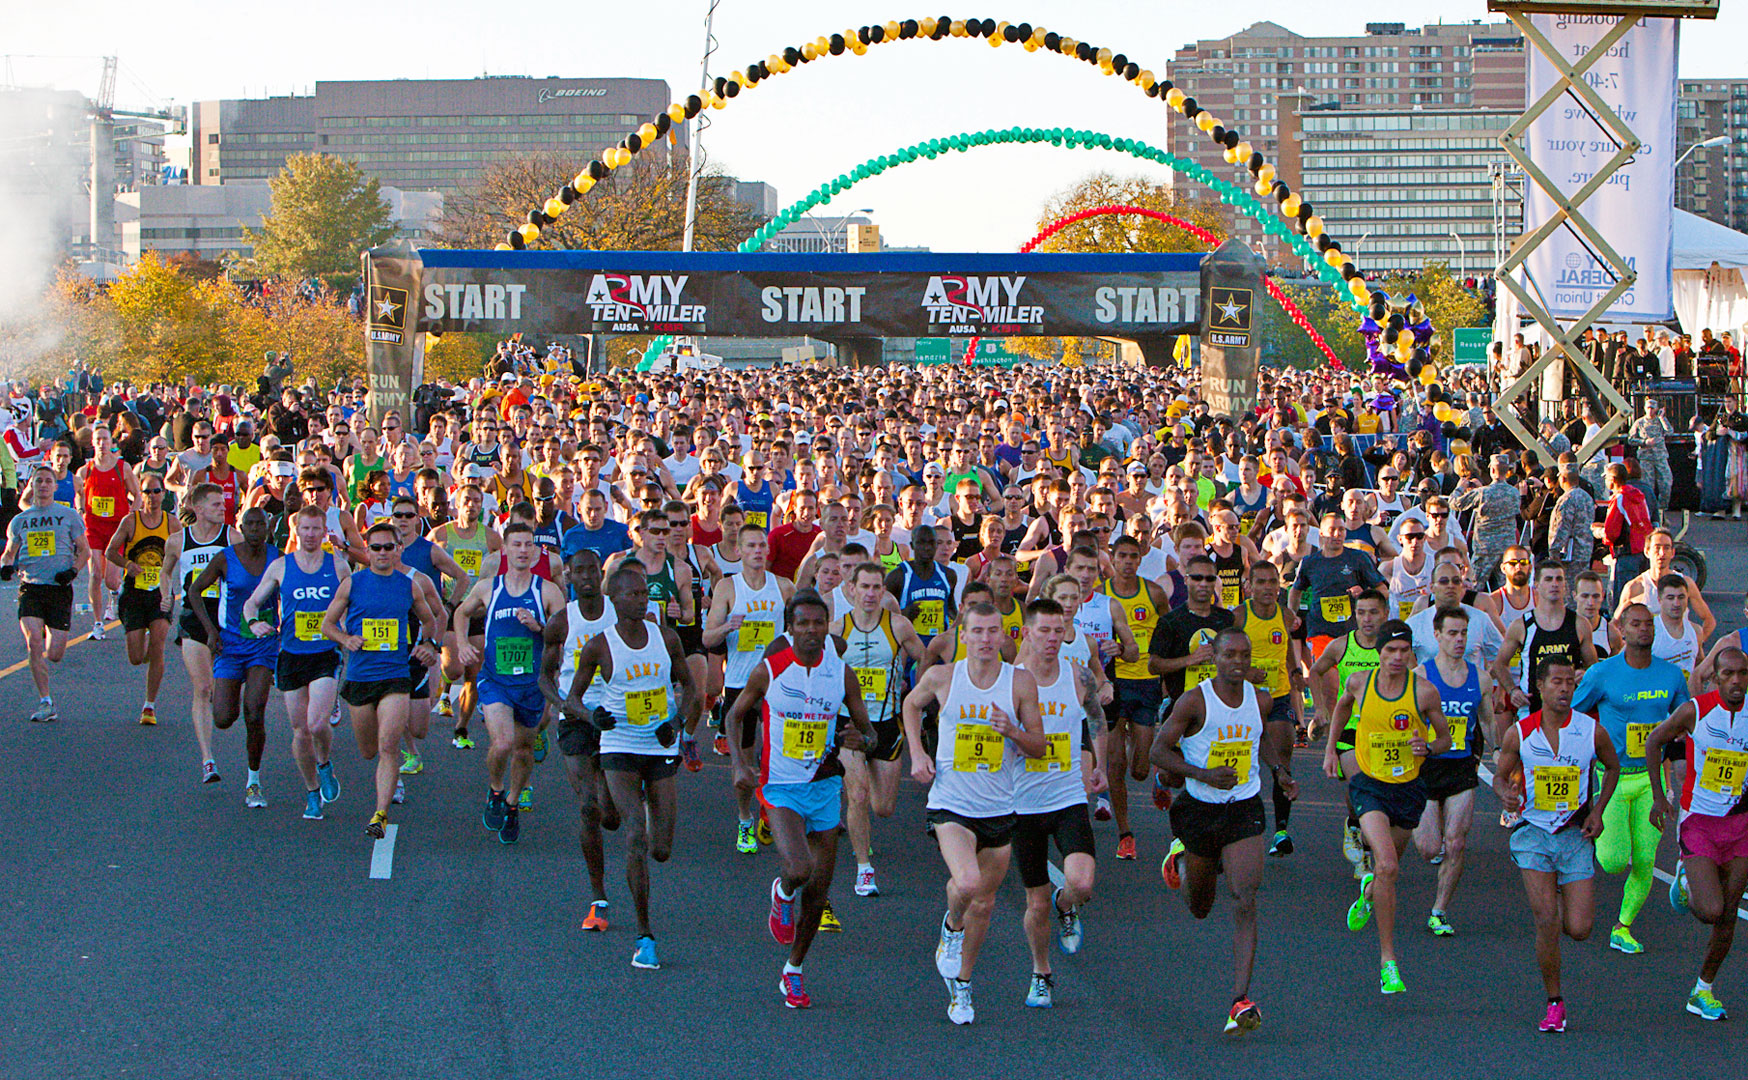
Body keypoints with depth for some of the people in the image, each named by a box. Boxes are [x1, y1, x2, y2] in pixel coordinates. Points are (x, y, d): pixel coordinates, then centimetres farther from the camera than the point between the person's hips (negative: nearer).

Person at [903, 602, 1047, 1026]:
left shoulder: (1021, 682, -5)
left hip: (999, 809, 2)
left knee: (983, 903, 11)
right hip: (951, 804, -2)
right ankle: (951, 927, 10)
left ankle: (961, 984, 33)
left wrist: (1012, 732, -19)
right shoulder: (941, 677, -6)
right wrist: (917, 753, 4)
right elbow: (912, 705, 16)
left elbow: (1039, 747, 1)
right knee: (967, 883, -25)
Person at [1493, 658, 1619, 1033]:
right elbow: (1499, 776, 8)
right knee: (1546, 921, -13)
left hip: (1576, 834, 1)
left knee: (1578, 929, -4)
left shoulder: (1593, 731, -5)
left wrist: (1597, 811, 2)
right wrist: (1506, 793, -16)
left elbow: (1612, 767, 14)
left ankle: (1567, 901, 33)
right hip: (1534, 833, -1)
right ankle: (1554, 1002, 2)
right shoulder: (1519, 733, -5)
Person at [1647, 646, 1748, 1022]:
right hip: (1699, 822, -3)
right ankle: (1689, 890, 21)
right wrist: (1658, 795, 1)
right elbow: (1654, 740, 3)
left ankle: (1703, 991, 20)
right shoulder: (1696, 710, -12)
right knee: (1711, 911, -15)